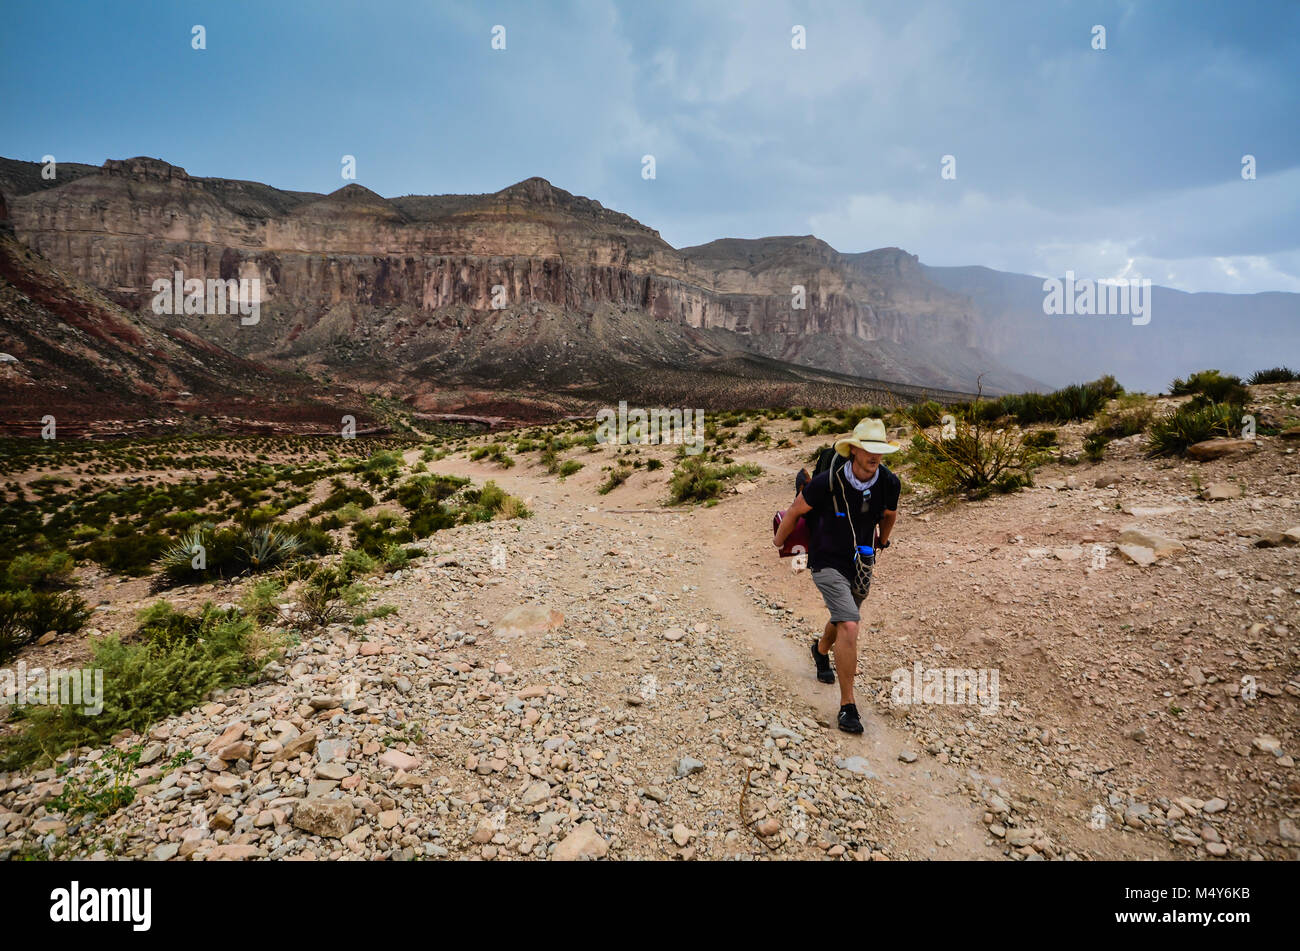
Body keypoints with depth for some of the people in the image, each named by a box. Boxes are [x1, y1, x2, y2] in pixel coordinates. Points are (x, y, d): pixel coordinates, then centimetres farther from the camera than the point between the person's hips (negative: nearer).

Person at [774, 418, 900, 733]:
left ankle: (821, 650, 60)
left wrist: (881, 542, 27)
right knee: (849, 627, -18)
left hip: (861, 563, 6)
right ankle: (847, 705, -7)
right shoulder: (827, 482, -25)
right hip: (828, 563, -5)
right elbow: (795, 511, -8)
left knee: (842, 620, 25)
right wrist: (780, 541, 6)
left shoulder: (889, 483, -12)